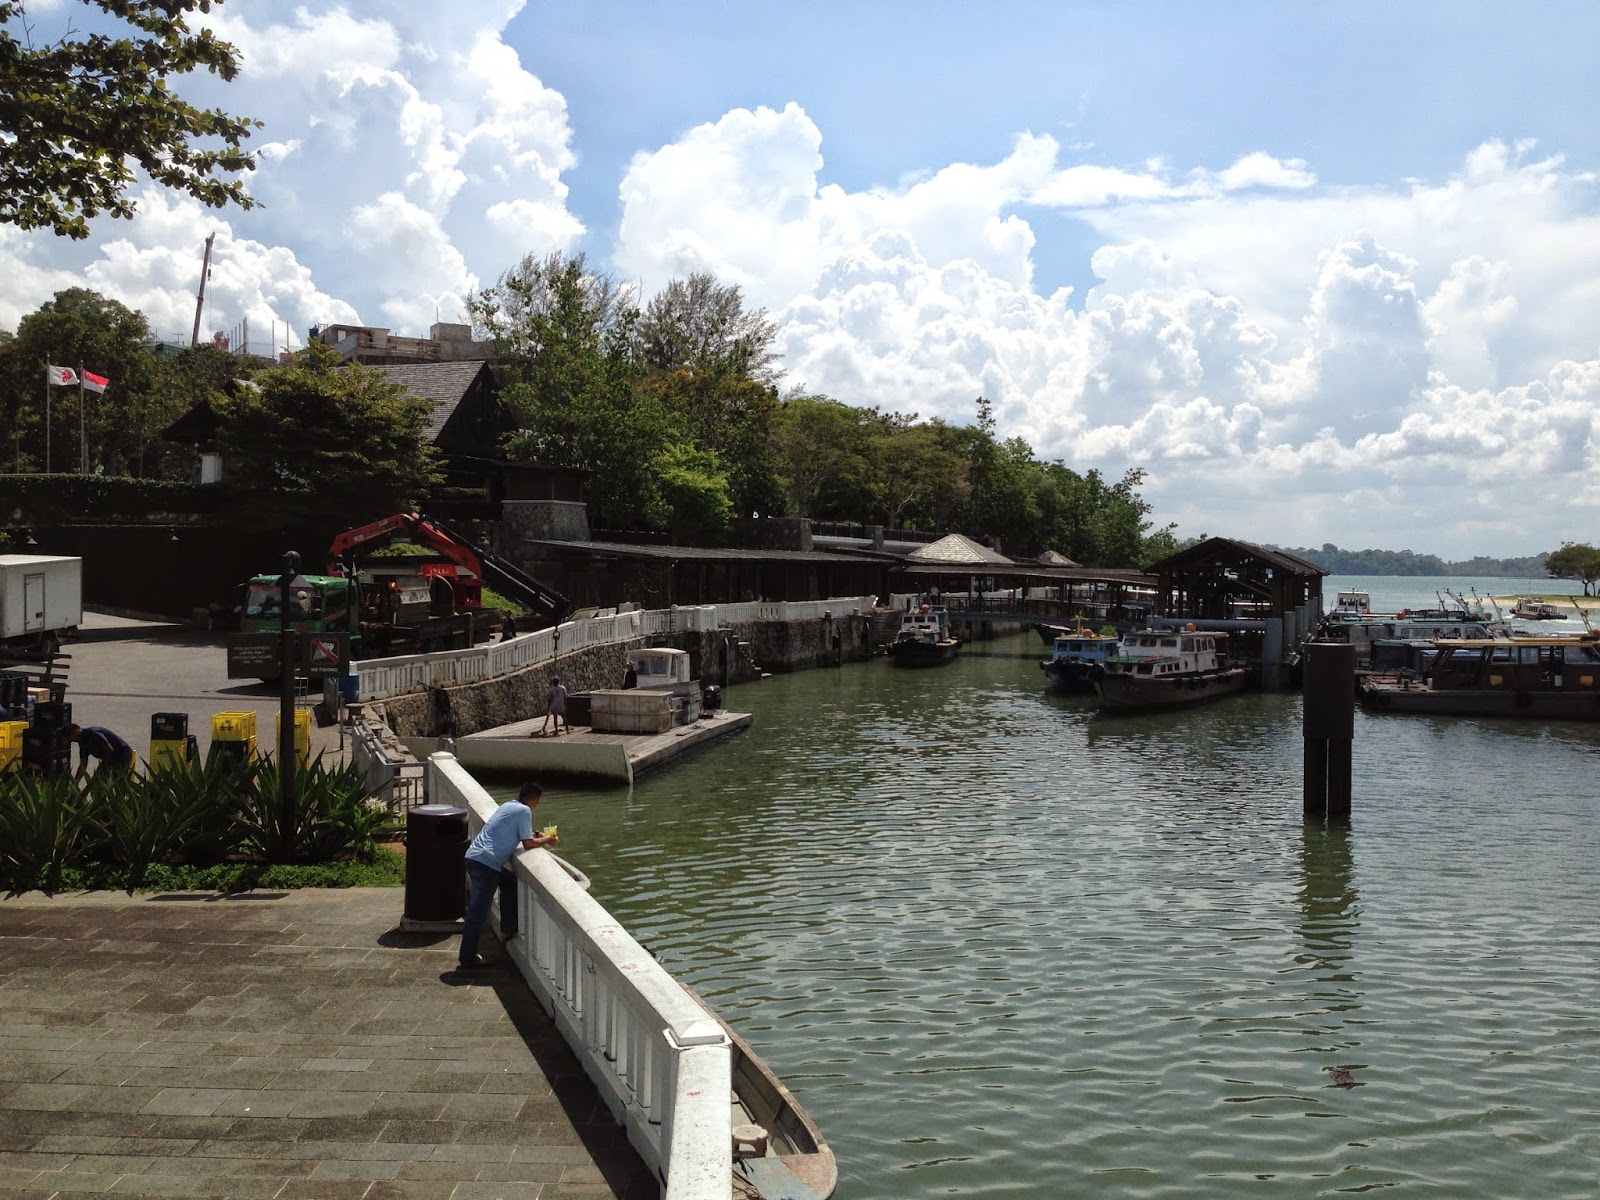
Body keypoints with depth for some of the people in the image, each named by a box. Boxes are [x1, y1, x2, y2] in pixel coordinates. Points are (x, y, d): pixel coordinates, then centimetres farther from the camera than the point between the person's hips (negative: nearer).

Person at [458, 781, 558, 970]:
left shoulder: (508, 806, 19)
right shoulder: (524, 811, -6)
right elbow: (528, 844, -6)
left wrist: (538, 836, 29)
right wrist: (547, 840, 11)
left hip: (474, 856, 10)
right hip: (486, 863, -10)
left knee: (509, 882, 28)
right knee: (478, 912, -3)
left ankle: (507, 930, 33)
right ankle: (467, 958, 3)